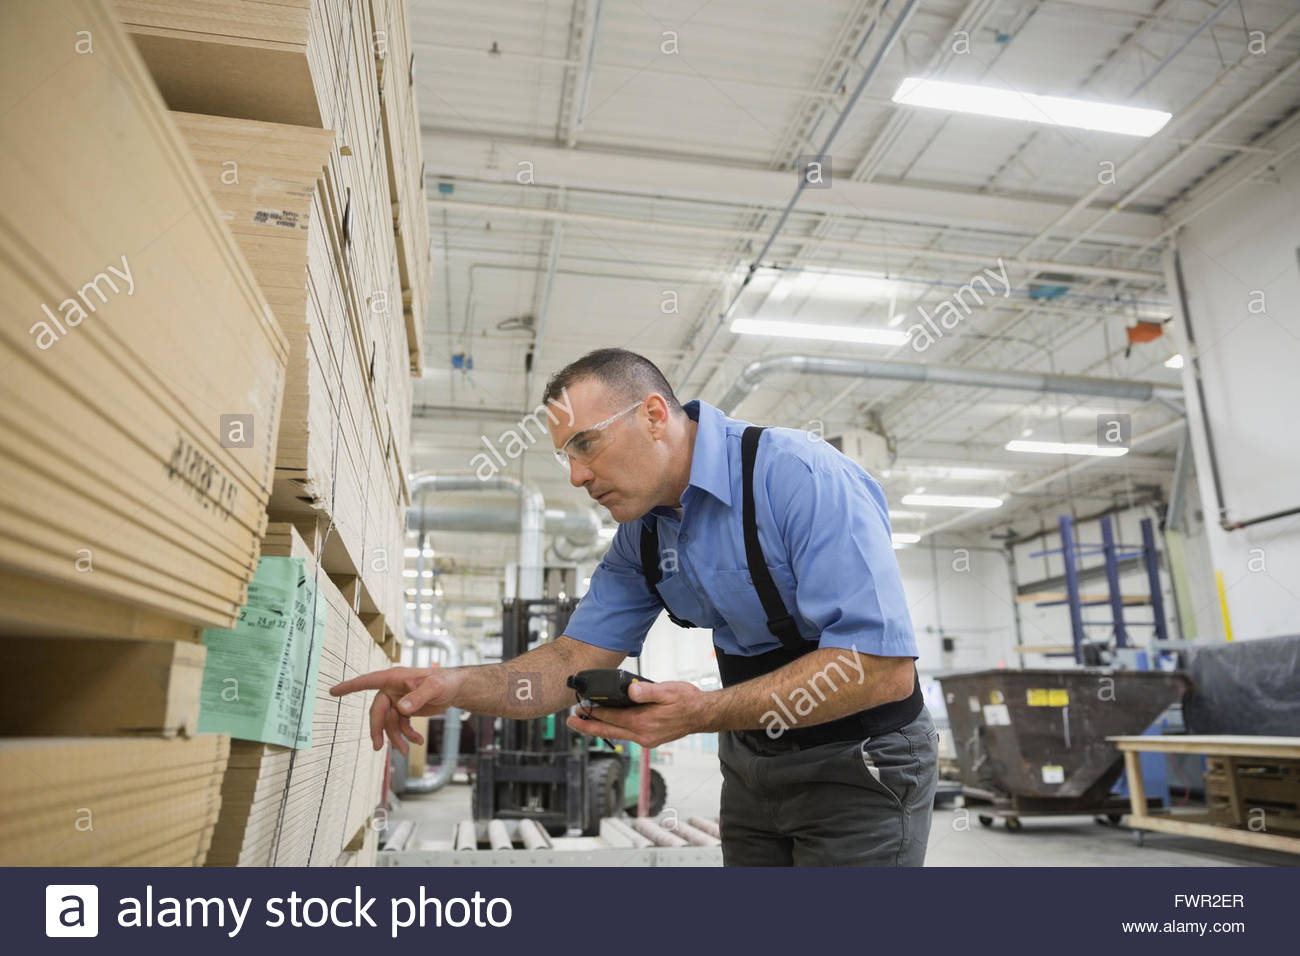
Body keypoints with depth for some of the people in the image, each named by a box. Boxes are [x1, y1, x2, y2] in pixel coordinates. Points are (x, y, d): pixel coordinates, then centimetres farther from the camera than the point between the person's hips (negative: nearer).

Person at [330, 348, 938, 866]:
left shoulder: (803, 476, -26)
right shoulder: (639, 535, -1)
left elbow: (885, 665, -31)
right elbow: (577, 660, -2)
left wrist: (706, 713, -35)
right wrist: (455, 686, -19)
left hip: (858, 766, -6)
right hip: (751, 764, 7)